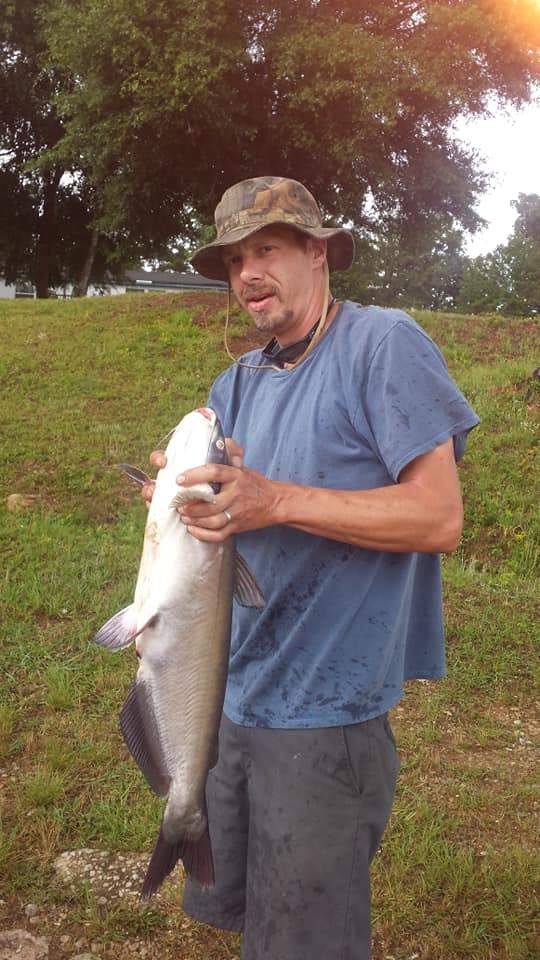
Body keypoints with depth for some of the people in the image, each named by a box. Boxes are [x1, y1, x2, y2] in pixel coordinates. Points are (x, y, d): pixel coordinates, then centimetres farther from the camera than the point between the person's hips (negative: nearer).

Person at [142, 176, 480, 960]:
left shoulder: (384, 344, -12)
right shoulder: (239, 383, 9)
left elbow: (439, 516, -18)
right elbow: (220, 517, 8)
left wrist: (276, 500, -25)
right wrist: (179, 489, -15)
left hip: (325, 713, -7)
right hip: (232, 697, 7)